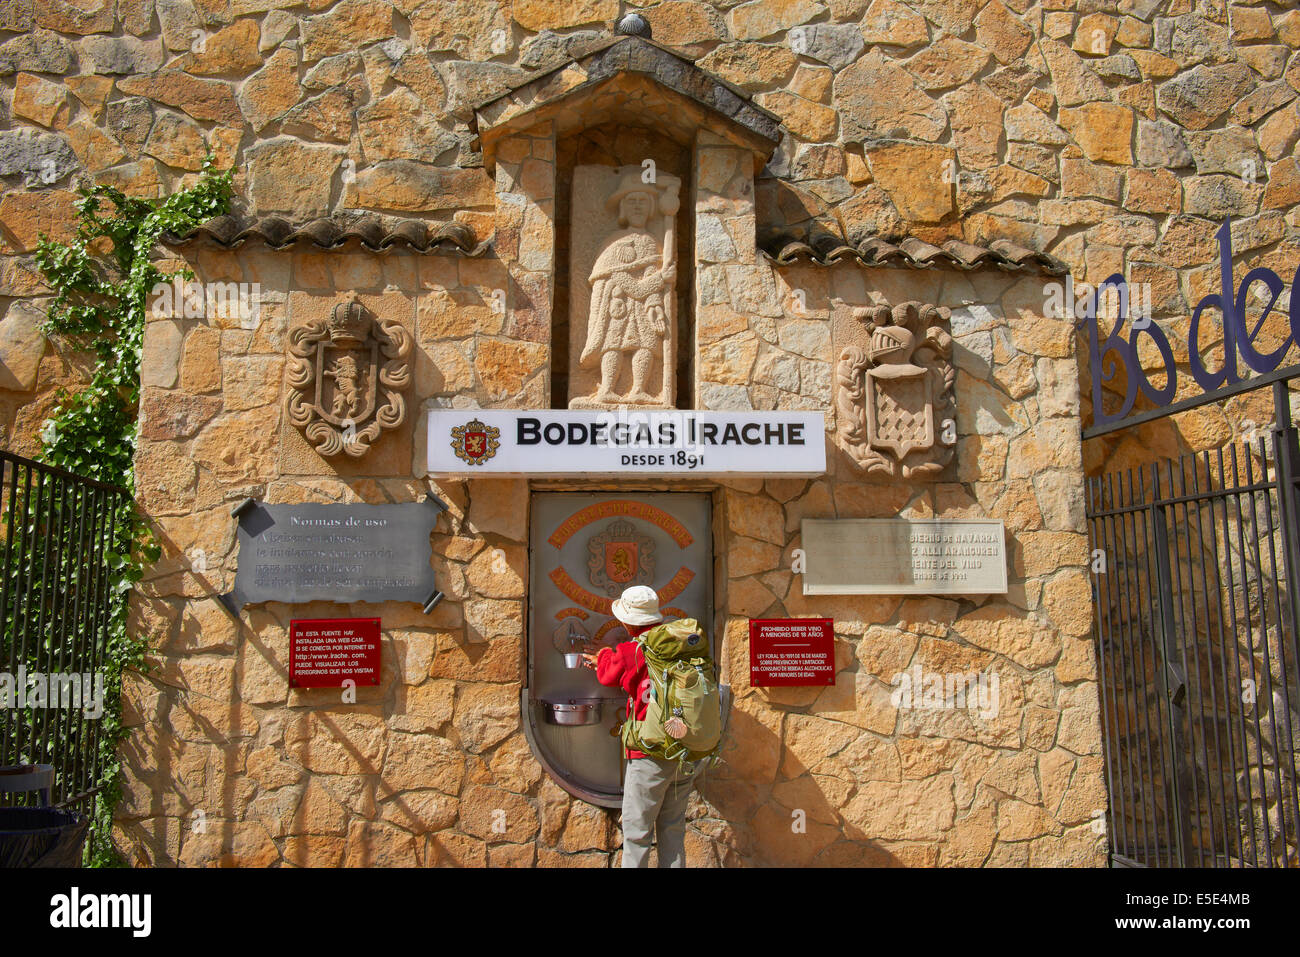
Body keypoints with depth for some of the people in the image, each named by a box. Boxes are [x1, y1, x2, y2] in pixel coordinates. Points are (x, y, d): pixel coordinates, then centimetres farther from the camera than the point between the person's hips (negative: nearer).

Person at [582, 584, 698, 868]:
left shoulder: (629, 652, -15)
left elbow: (608, 675, 7)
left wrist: (603, 656, 29)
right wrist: (604, 661, 31)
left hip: (651, 756, -6)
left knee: (636, 833, 6)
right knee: (673, 831, 16)